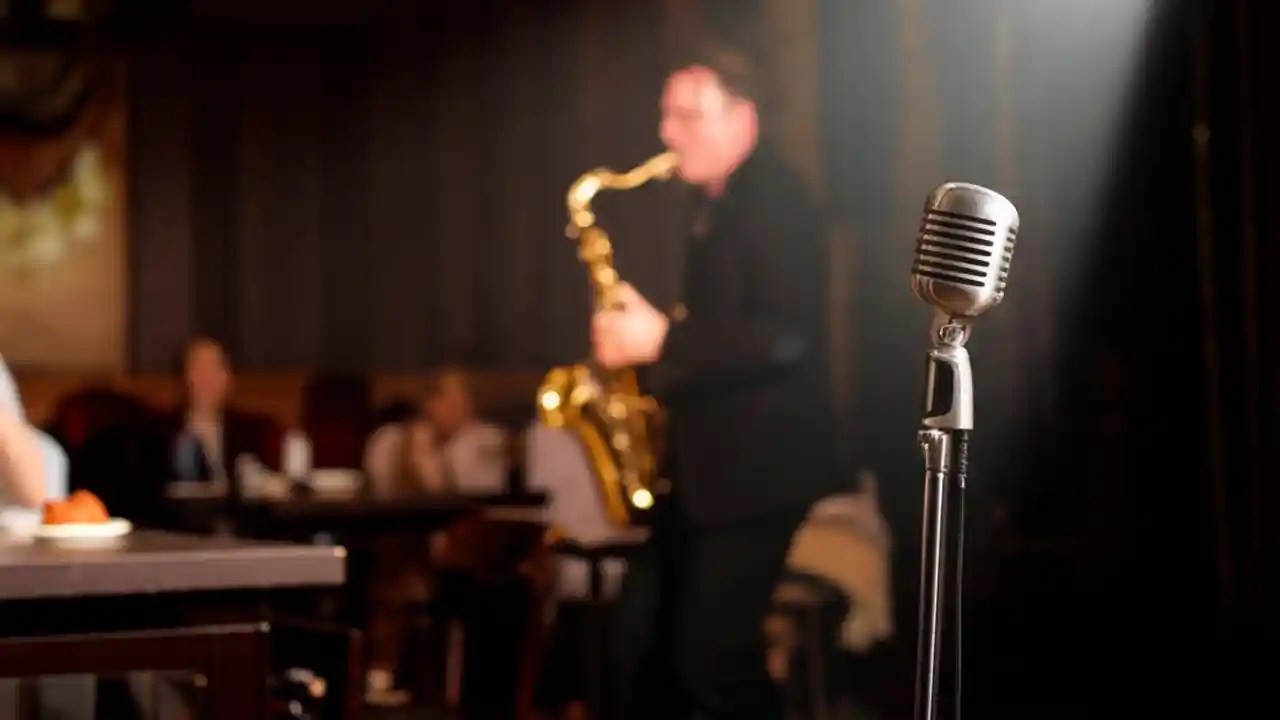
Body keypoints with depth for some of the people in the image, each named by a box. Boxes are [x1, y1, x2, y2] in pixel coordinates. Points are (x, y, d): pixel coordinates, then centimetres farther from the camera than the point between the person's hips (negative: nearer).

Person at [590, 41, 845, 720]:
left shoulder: (777, 202, -12)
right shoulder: (716, 208, 17)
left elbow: (785, 337, -23)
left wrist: (661, 341, -23)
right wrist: (647, 336, 7)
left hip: (756, 469, -10)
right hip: (702, 467, 10)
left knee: (712, 662, -10)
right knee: (640, 647, 10)